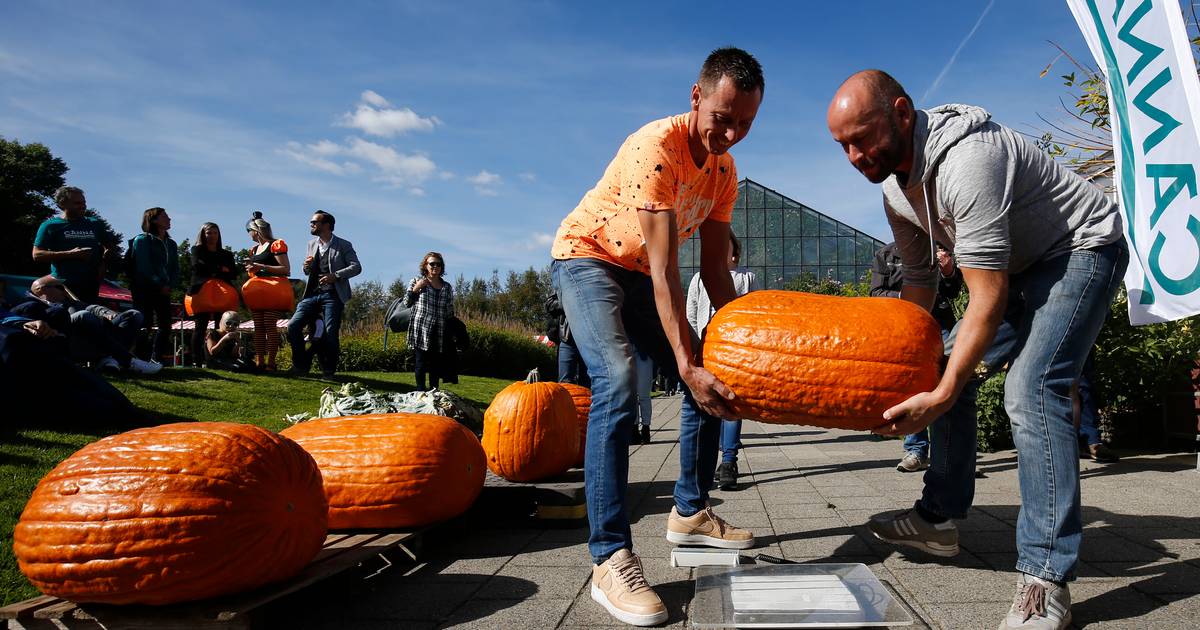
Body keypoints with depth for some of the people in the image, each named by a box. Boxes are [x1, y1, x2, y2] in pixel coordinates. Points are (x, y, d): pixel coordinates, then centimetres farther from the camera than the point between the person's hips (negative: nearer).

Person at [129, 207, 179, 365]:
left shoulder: (171, 244, 18)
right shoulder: (142, 240, -1)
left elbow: (175, 269, 13)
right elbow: (144, 267, -10)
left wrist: (169, 285, -4)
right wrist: (160, 285, -14)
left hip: (164, 290, 6)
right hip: (144, 288, -6)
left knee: (166, 324, 2)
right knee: (145, 323, -11)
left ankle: (158, 358, 10)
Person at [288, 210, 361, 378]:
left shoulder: (343, 245, 0)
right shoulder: (312, 244, 17)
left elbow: (356, 267, -9)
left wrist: (335, 275, -21)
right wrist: (306, 267, 1)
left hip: (332, 296, -5)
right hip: (312, 294, 5)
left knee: (330, 334, -11)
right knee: (293, 326, -8)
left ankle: (328, 371, 7)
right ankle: (301, 365, 7)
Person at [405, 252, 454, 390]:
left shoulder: (447, 287, 13)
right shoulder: (417, 282, 5)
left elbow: (450, 312, 16)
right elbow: (406, 303, 3)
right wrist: (415, 289, -9)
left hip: (439, 332, 3)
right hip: (421, 330, -3)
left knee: (436, 363, 6)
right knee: (421, 362, -3)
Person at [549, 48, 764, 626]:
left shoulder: (724, 172, -3)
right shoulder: (656, 146, -28)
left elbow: (715, 268, 1)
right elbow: (664, 271, -33)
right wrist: (688, 365, -36)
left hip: (638, 274, 8)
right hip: (584, 259, -8)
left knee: (713, 380, 4)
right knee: (617, 382, -29)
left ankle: (690, 513, 20)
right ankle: (610, 560, -27)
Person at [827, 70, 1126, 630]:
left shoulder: (967, 161, -35)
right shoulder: (894, 187, -5)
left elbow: (988, 299, -34)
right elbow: (919, 280, 4)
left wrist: (940, 396, -35)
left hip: (1082, 248, -9)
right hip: (1017, 262, 9)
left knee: (1030, 387, -24)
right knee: (945, 366, 4)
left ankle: (1046, 578, -17)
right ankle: (940, 519, 16)